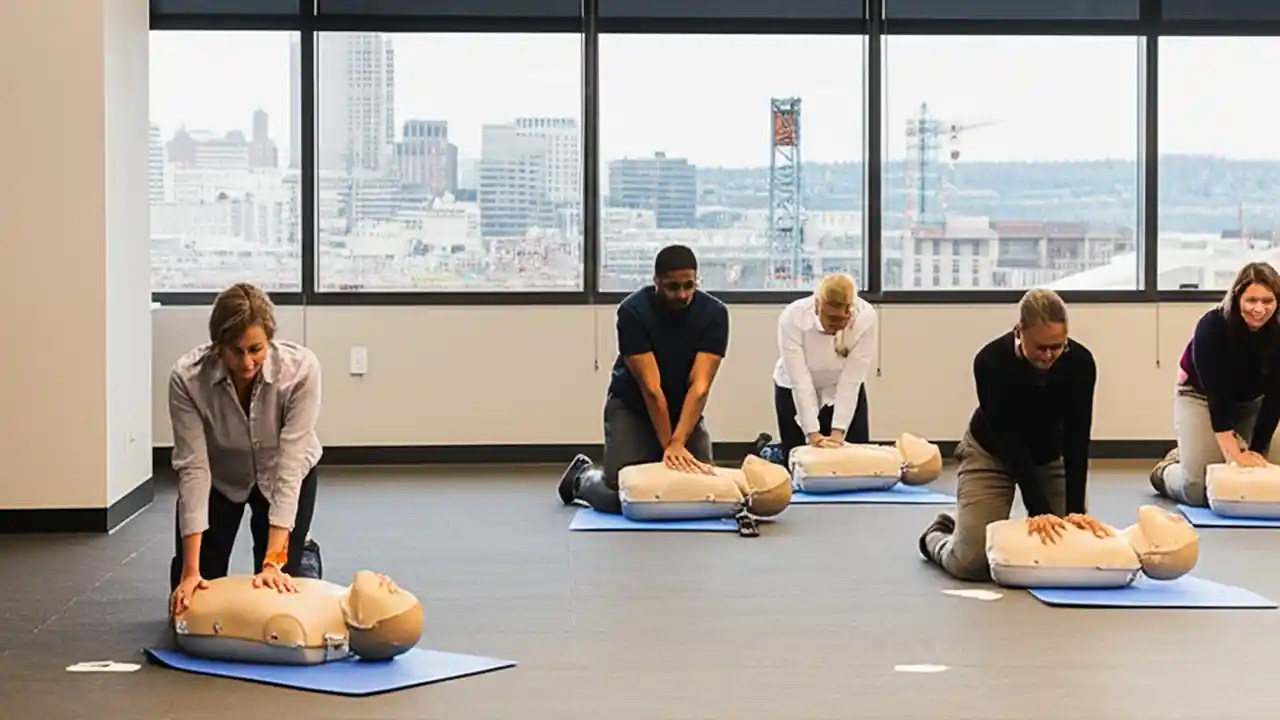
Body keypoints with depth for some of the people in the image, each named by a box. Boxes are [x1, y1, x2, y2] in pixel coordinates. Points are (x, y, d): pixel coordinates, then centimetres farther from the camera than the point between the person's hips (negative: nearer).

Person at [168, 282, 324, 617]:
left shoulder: (300, 368, -35)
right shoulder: (187, 378, -34)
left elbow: (290, 464, -36)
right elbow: (193, 468, -32)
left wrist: (274, 560, -41)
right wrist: (190, 570, -35)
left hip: (278, 475, 0)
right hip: (219, 477, 1)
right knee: (194, 603, -1)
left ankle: (303, 553, 29)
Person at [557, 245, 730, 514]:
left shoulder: (714, 313, -19)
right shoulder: (634, 312, -25)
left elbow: (699, 385, -25)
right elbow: (650, 387, -27)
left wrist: (678, 443, -35)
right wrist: (668, 446, -27)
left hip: (683, 409, 3)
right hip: (632, 406, -3)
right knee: (620, 496, -18)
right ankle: (582, 476, 18)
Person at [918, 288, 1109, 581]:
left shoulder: (1080, 362, -25)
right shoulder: (991, 361, -33)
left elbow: (1076, 440, -23)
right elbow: (1009, 440, -31)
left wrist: (1075, 510, -31)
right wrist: (1039, 511, -37)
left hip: (1050, 455, 3)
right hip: (992, 454, -3)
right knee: (972, 563, -16)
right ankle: (936, 535, 19)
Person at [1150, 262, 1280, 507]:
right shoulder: (1212, 326, -30)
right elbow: (1216, 394, -33)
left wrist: (1256, 450, -24)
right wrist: (1234, 454, -39)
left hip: (1250, 403, 4)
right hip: (1200, 396, -4)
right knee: (1200, 490, -16)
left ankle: (1185, 457, 30)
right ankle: (1165, 470, 18)